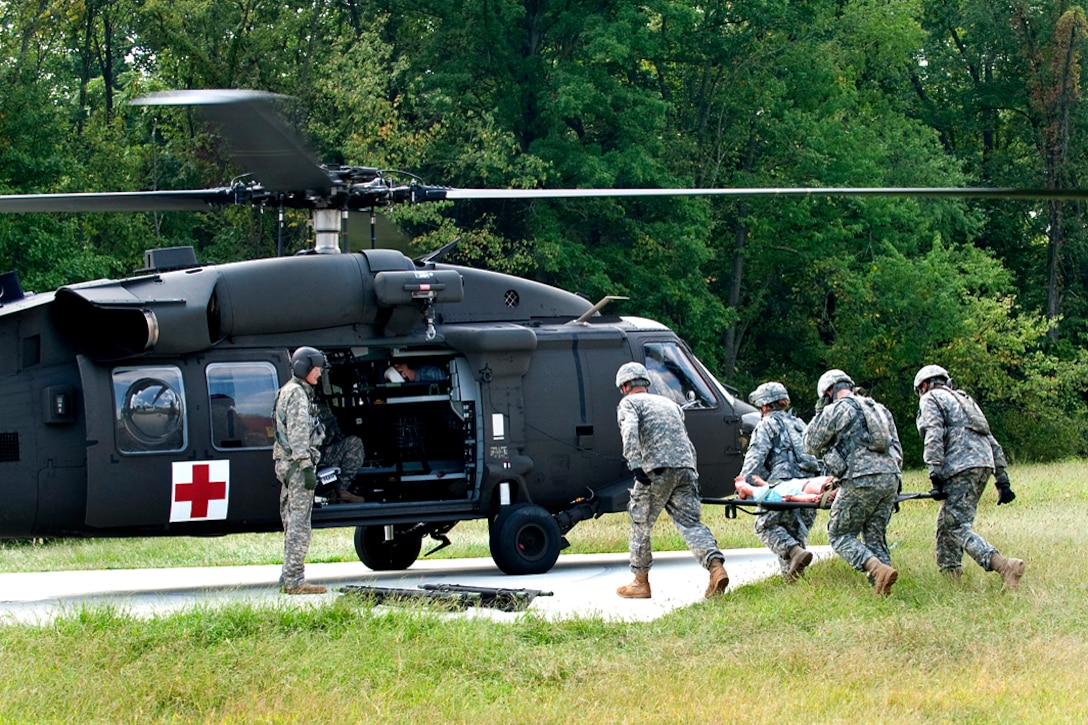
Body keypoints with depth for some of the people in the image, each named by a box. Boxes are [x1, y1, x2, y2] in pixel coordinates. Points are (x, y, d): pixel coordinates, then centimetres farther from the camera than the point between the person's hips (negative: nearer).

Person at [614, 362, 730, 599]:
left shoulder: (629, 403, 10)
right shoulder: (668, 403, 30)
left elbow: (630, 431, -12)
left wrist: (635, 464, -20)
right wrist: (691, 472, 28)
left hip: (657, 471, -5)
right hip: (686, 470, 5)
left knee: (640, 525, 10)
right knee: (690, 523, 0)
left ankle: (641, 583, 16)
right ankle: (716, 566, -23)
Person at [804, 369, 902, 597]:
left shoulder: (835, 410, 3)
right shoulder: (879, 409, 24)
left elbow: (811, 445, 10)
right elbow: (897, 450, 25)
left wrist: (819, 414, 21)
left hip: (861, 480, -7)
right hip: (890, 478, 7)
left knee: (840, 535, 2)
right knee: (875, 536, 12)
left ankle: (879, 570, -21)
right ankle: (880, 592, 0)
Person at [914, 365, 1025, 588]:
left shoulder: (931, 399, 7)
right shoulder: (964, 400, 31)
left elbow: (933, 437, -10)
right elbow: (993, 443, 26)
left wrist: (935, 475, -16)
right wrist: (1003, 481, 23)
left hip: (961, 468, -8)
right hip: (984, 463, 8)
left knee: (958, 528, -14)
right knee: (946, 523, 20)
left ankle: (1004, 566, -31)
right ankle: (950, 573, 20)